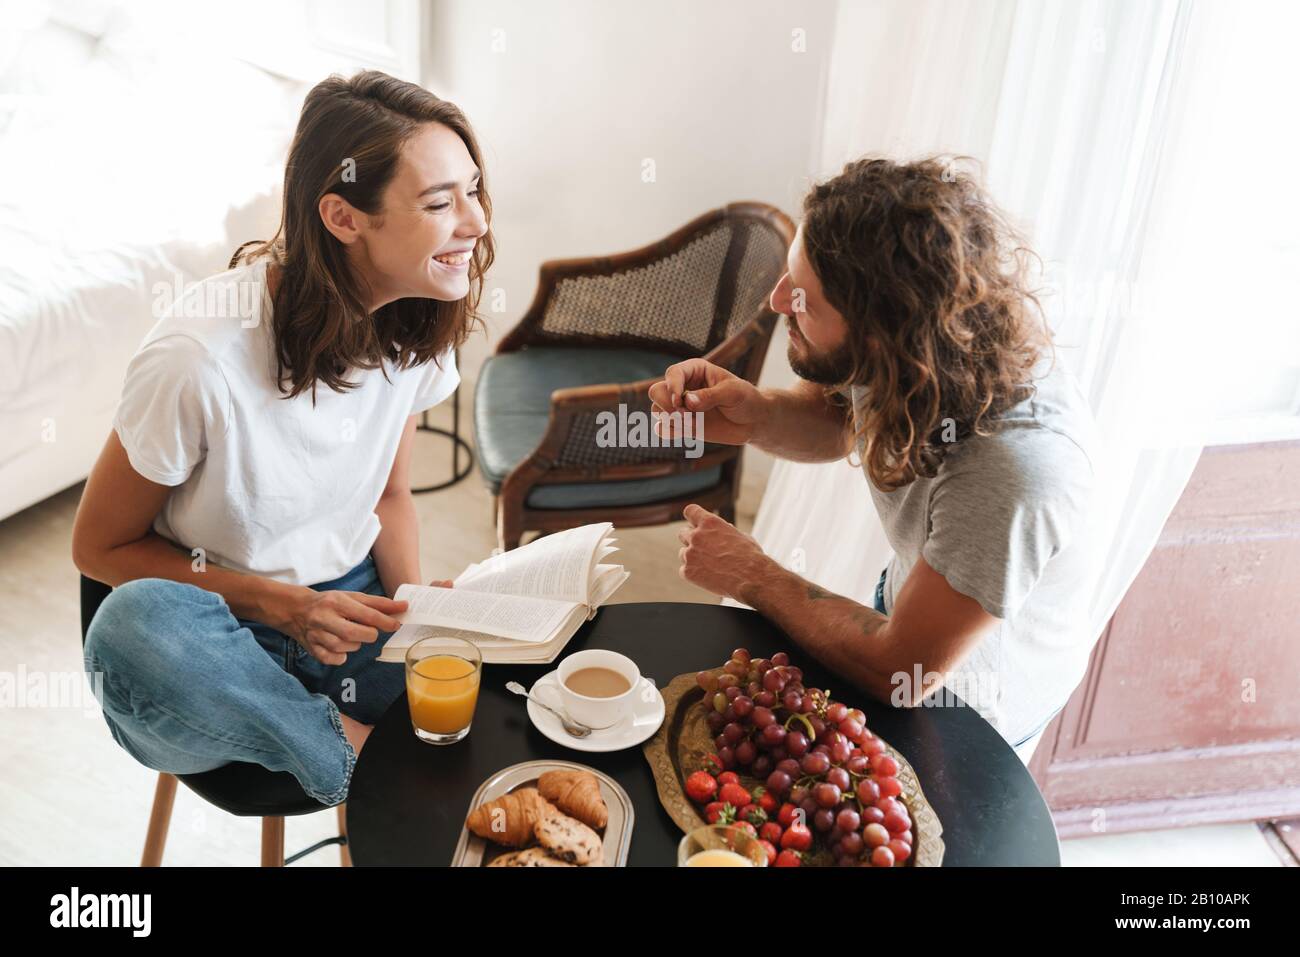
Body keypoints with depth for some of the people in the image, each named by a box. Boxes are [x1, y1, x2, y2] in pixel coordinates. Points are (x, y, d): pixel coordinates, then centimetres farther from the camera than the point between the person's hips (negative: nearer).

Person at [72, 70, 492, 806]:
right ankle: (364, 758, -14)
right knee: (142, 621, -37)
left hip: (351, 608, 3)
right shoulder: (203, 356, -24)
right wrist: (276, 604, -20)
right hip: (227, 633, -2)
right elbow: (100, 547, -10)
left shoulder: (416, 323, -7)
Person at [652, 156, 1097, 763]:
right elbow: (836, 425, 1)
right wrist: (755, 414, -21)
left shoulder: (1019, 470, -43)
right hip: (912, 600, 6)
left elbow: (903, 669, -30)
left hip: (976, 695, -5)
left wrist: (752, 577, -19)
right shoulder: (888, 356, -24)